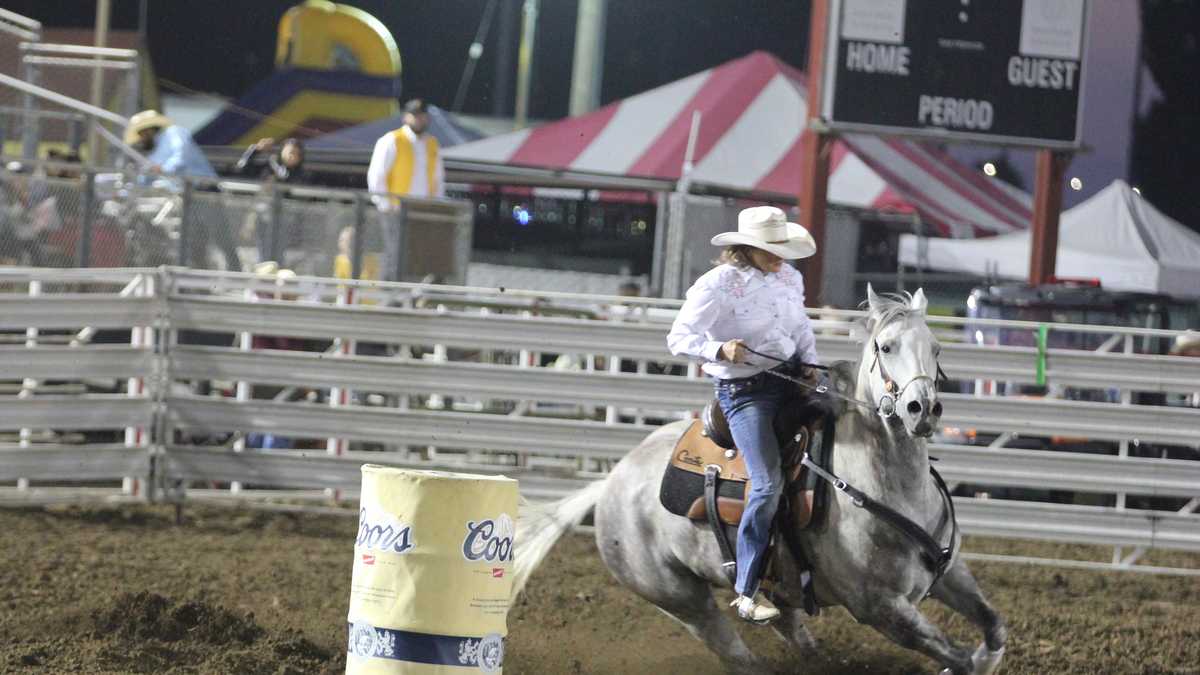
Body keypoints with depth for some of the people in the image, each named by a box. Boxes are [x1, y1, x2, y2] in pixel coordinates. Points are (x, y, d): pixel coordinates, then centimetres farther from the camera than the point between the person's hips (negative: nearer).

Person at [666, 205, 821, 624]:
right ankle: (746, 593, -11)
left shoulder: (788, 277, 6)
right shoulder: (717, 286, -14)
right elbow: (679, 338, -16)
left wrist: (809, 364, 4)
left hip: (789, 378, 7)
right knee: (768, 484, -17)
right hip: (744, 389, -7)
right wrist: (719, 349, -33)